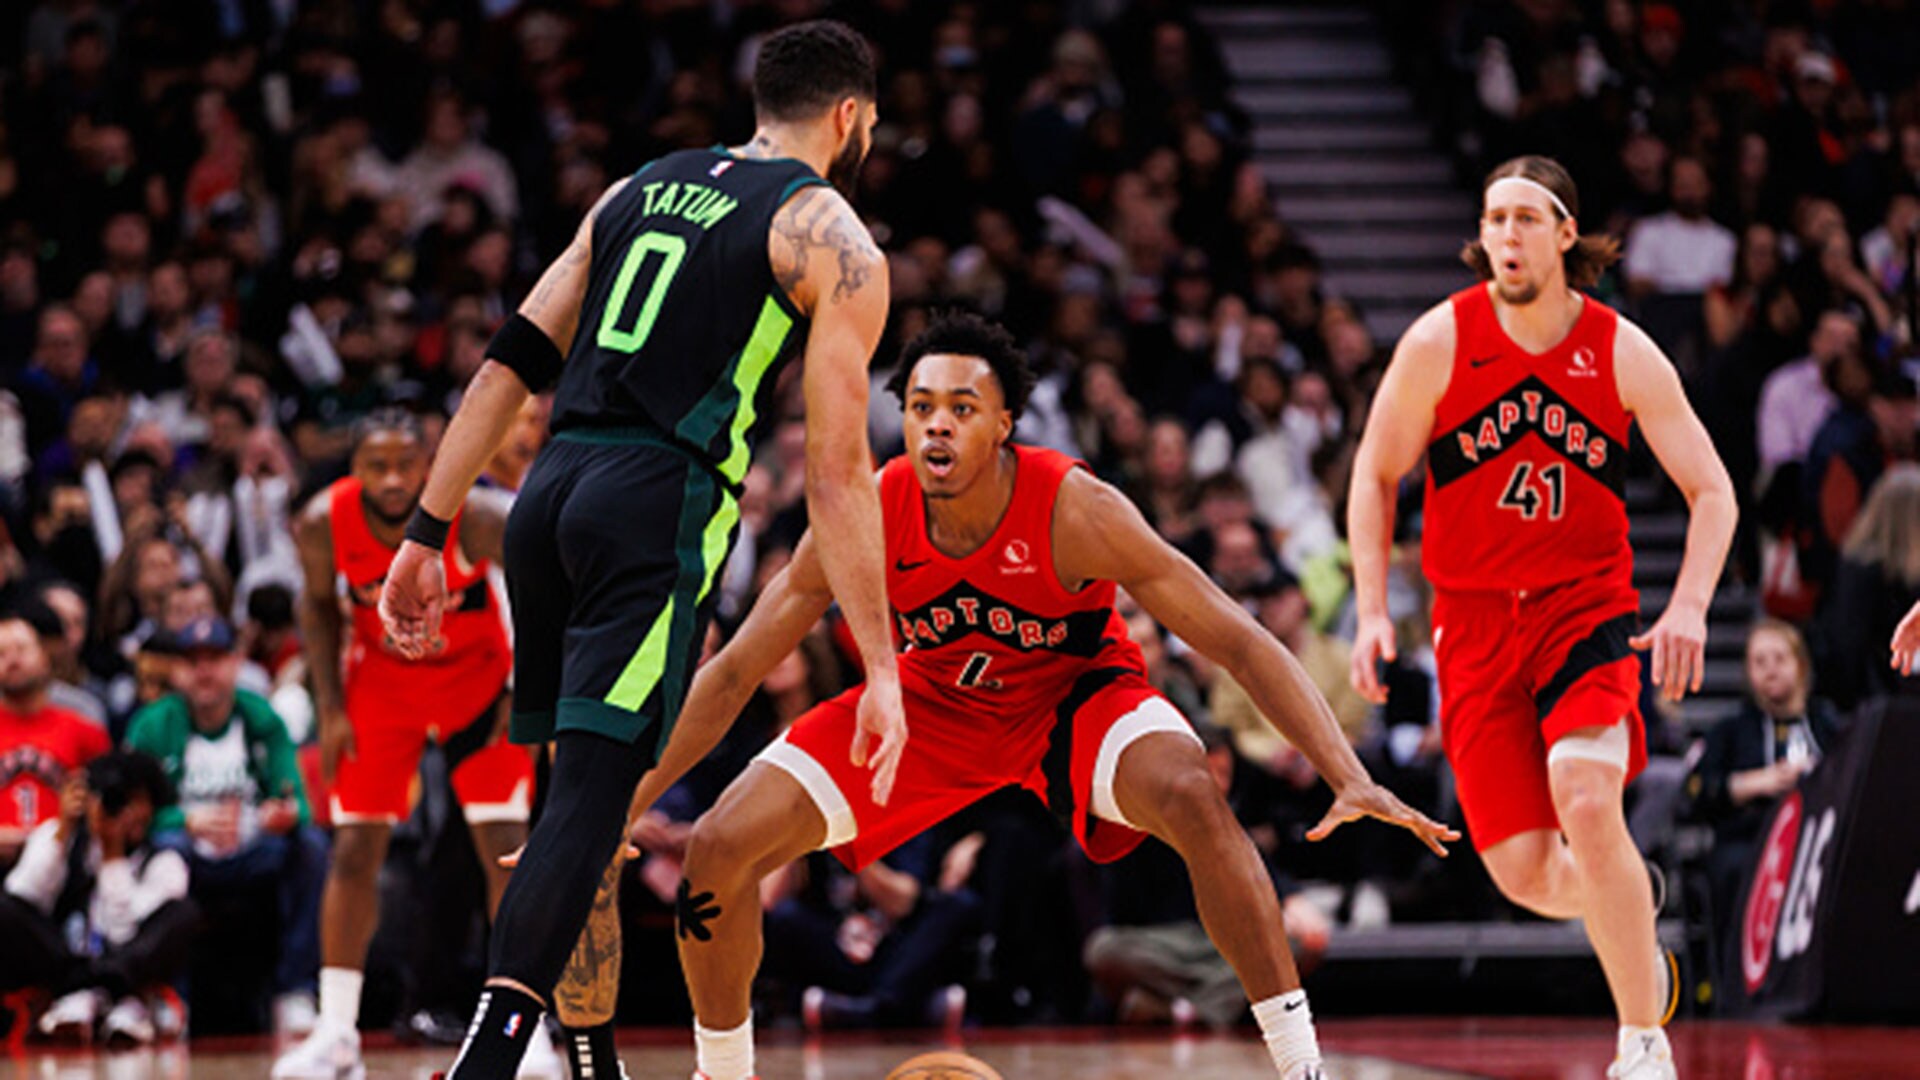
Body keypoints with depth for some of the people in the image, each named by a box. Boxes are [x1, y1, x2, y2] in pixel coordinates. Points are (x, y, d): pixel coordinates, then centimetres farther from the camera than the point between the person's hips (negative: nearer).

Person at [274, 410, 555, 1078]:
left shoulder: (475, 517, -30)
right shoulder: (324, 524, -22)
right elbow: (319, 604, -1)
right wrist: (331, 710, -6)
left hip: (475, 673, -2)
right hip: (381, 678, 2)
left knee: (505, 846, -11)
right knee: (354, 850, -4)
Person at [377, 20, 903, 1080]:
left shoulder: (637, 189, 21)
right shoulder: (835, 245, 4)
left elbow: (508, 364, 15)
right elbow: (836, 473, -3)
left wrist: (428, 534, 16)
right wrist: (881, 668, -2)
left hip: (552, 492, 6)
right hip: (657, 512, -6)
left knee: (581, 794, 16)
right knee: (587, 800, -13)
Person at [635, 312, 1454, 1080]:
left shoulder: (1075, 510, -32)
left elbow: (1239, 644, -30)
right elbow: (734, 672, -12)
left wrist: (1351, 779, -39)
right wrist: (631, 800, -12)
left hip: (1075, 692, -3)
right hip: (934, 701, 3)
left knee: (1192, 798, -36)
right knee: (720, 848, -12)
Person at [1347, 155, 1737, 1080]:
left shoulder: (1621, 352, -6)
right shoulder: (1440, 342, -6)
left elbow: (1712, 491, 0)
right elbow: (1375, 477, 5)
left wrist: (1689, 608, -15)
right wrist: (1372, 611, -4)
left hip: (1588, 611, -1)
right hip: (1476, 621, 1)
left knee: (1588, 803, -28)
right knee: (1523, 873, -4)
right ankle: (1634, 934, 34)